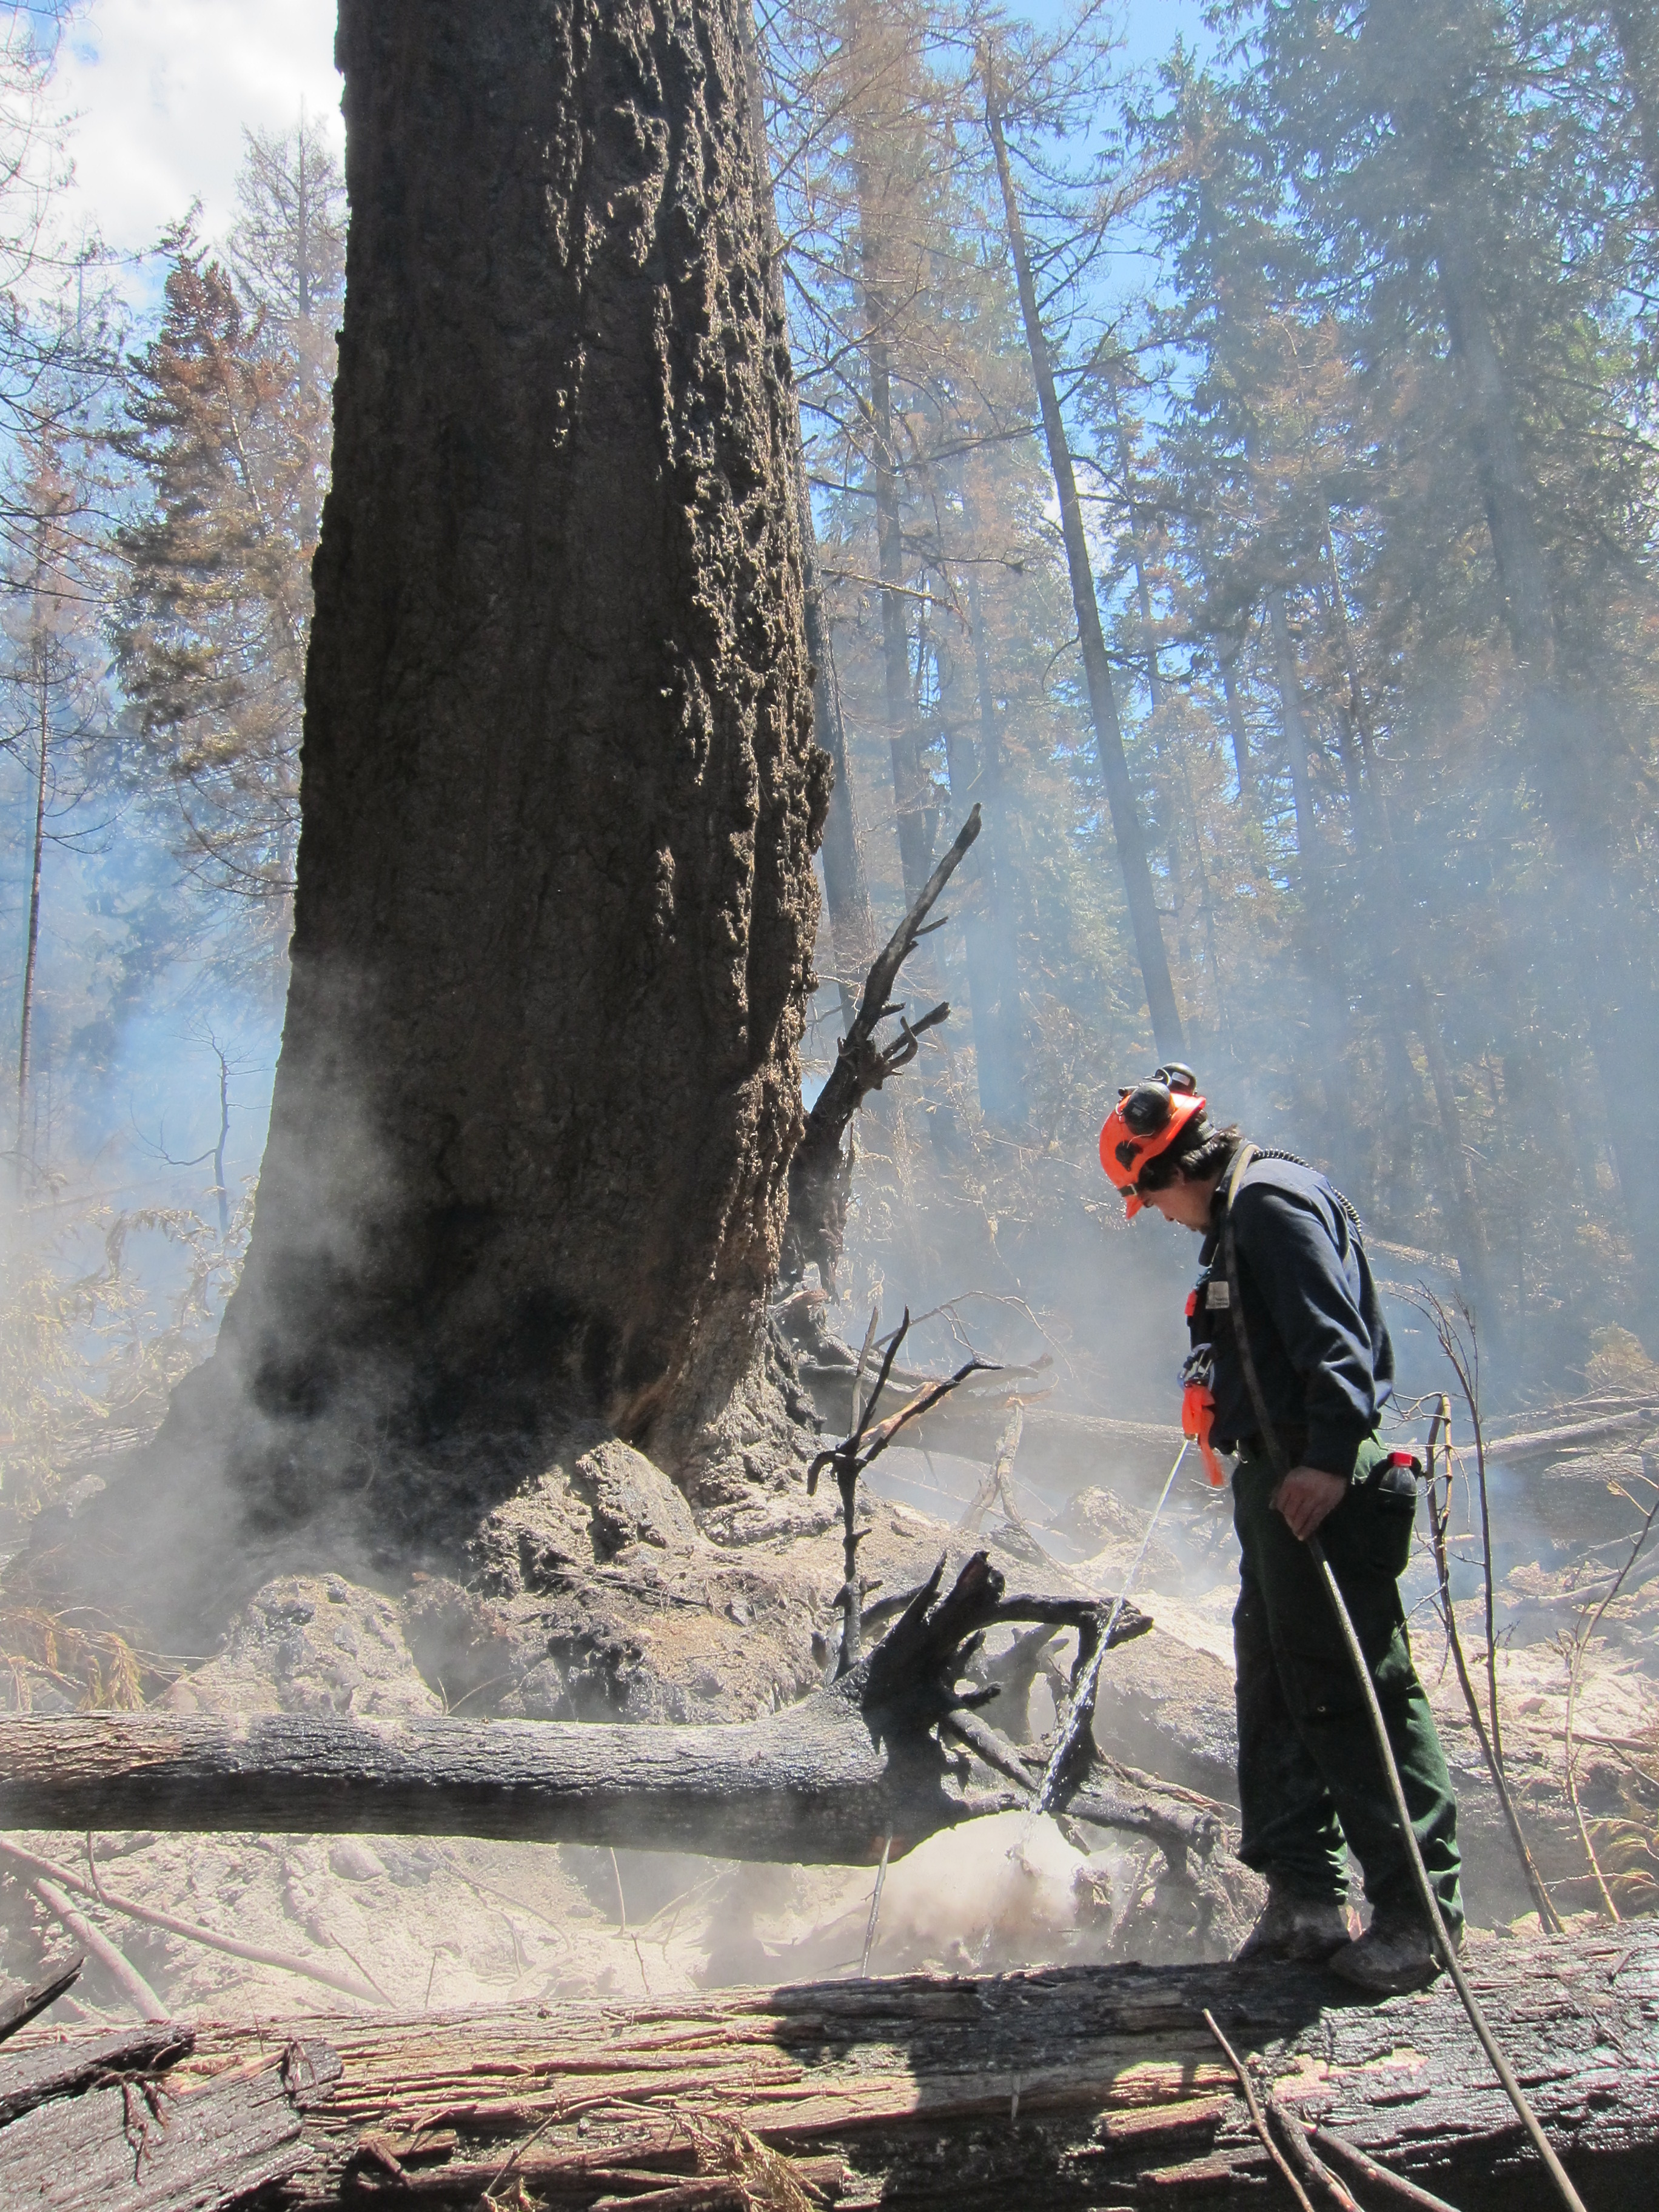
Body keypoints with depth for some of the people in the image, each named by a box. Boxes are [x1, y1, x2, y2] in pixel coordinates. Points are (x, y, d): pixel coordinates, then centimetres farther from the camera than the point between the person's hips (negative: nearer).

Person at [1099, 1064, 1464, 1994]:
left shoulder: (1271, 1197, -11)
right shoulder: (1243, 1217, 21)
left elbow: (1333, 1337, -22)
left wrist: (1328, 1458, -27)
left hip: (1321, 1483, -11)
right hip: (1280, 1479, 11)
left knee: (1355, 1691, -6)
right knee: (1276, 1690, 12)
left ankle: (1421, 1907, 3)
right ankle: (1305, 1894, 20)